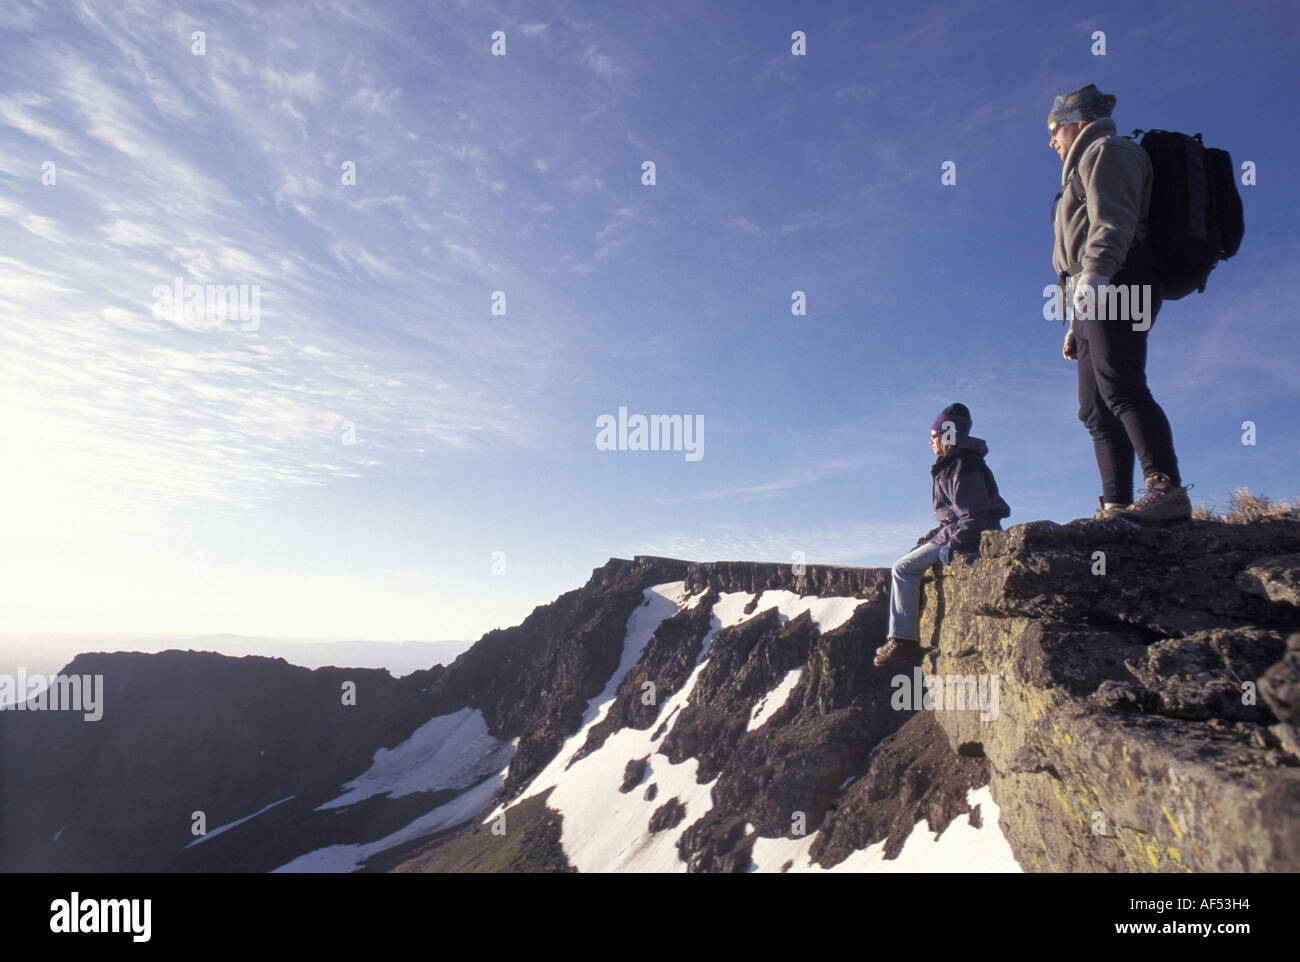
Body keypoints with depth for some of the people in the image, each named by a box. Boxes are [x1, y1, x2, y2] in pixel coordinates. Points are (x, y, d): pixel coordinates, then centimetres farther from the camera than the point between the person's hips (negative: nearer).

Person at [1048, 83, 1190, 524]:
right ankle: (1117, 507, -5)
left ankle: (1167, 488, -34)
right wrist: (1076, 324, 29)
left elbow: (1112, 218, -13)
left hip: (1116, 284, -10)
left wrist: (1096, 272, -30)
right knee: (1095, 409, 0)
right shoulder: (1088, 164, 36)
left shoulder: (1105, 150, 7)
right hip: (1095, 298, 10)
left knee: (1119, 386, -25)